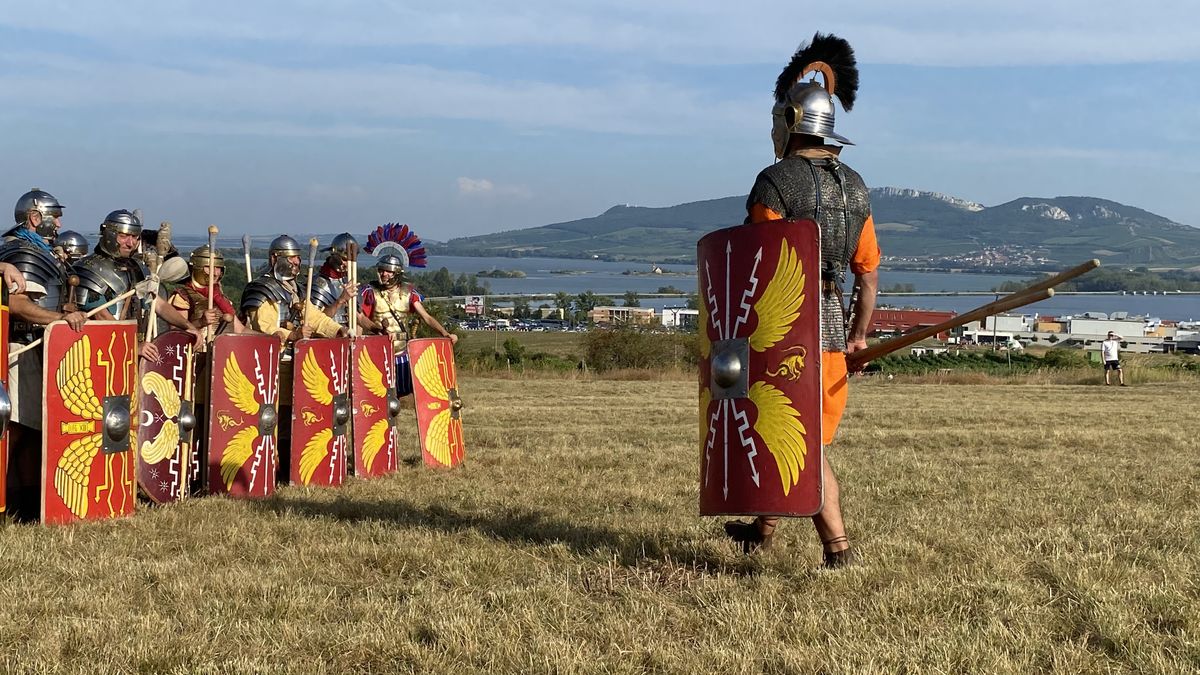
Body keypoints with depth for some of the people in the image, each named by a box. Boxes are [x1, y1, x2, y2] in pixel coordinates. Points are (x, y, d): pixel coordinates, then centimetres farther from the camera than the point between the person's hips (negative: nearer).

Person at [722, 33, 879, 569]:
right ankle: (762, 527, 32)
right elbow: (869, 270, 12)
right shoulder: (854, 186, 9)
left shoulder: (777, 181, -12)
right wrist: (859, 333, 22)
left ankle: (837, 545, -4)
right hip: (833, 323, 7)